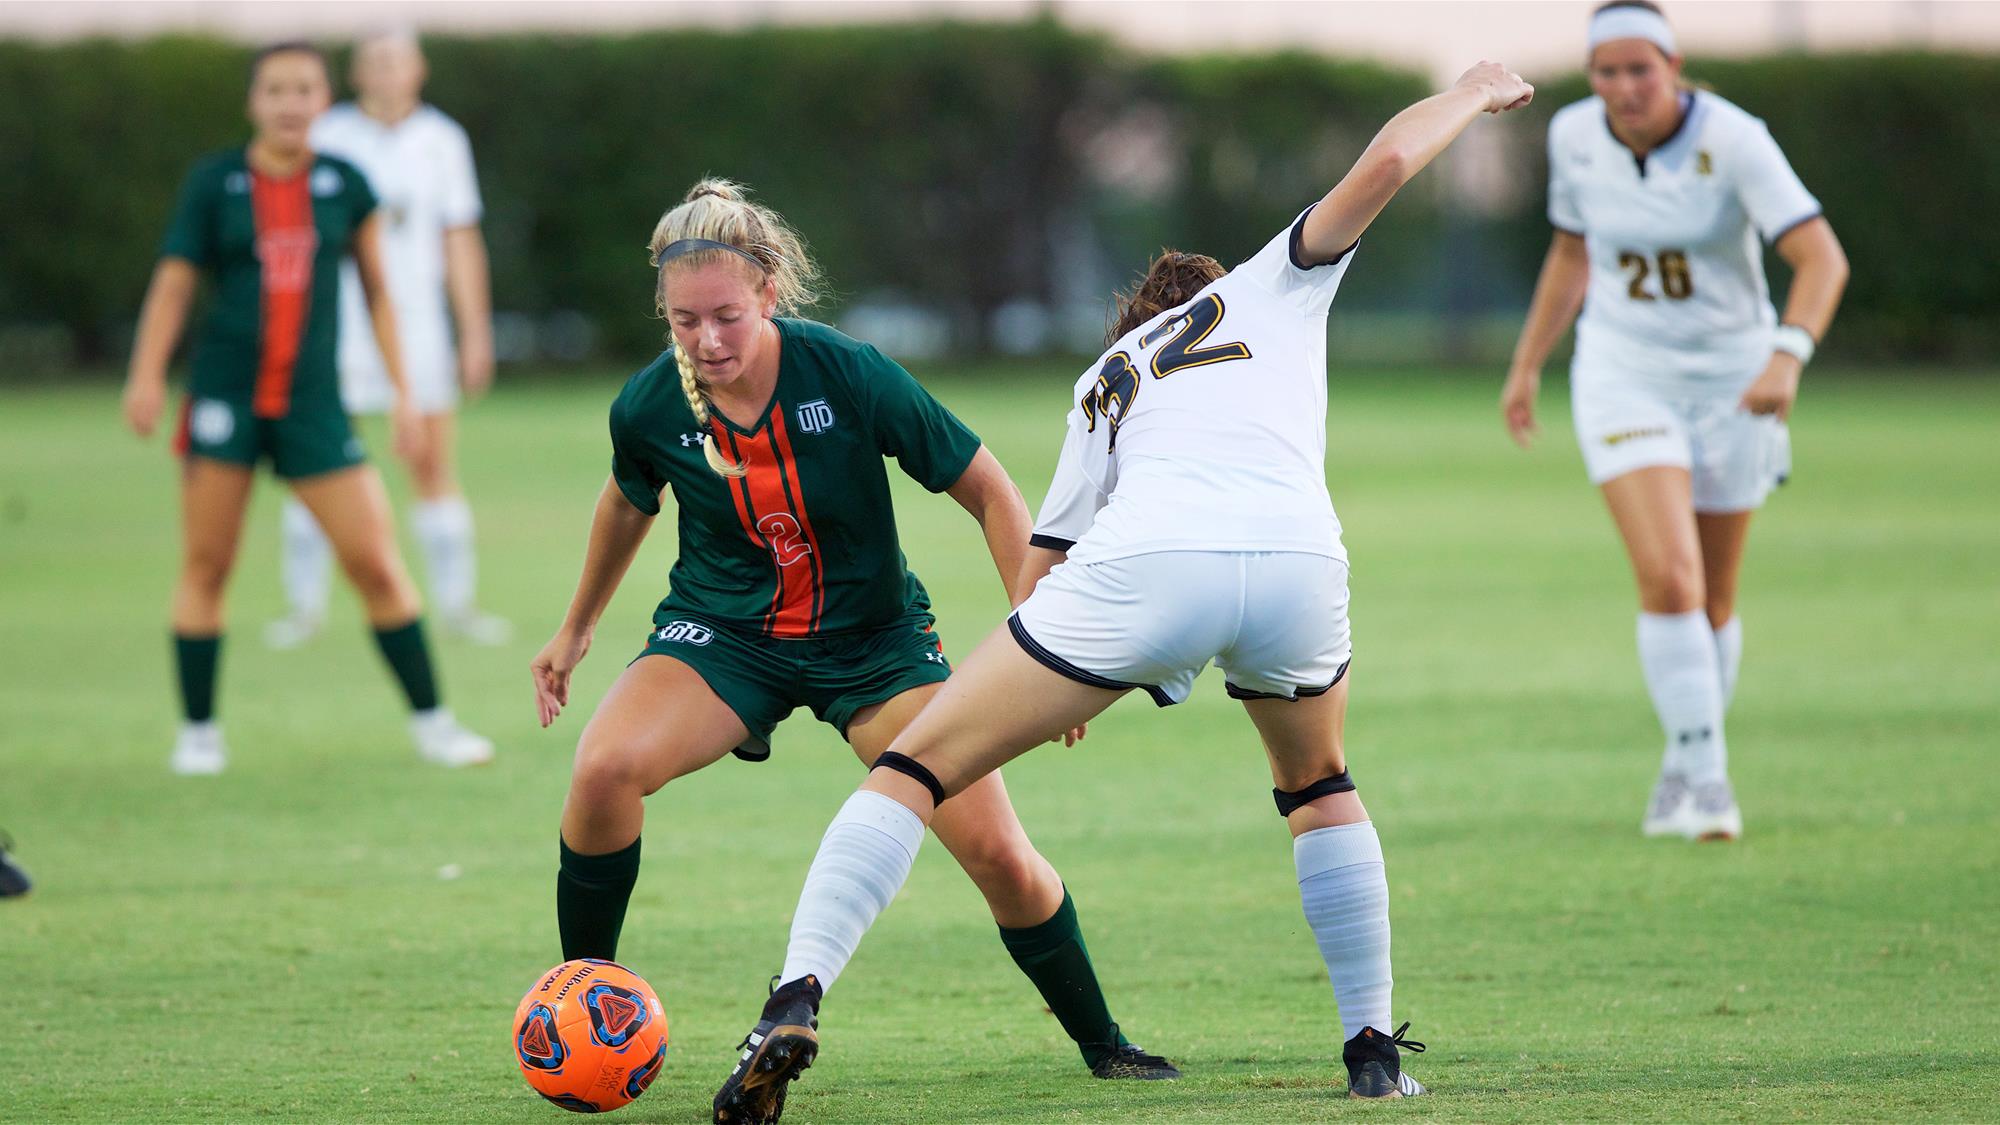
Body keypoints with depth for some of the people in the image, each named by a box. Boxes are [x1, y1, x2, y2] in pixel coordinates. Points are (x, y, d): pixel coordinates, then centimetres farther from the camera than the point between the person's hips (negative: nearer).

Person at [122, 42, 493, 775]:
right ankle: (198, 732, 11)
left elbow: (377, 291, 13)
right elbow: (174, 283, 0)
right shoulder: (214, 183, 2)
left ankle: (430, 722, 8)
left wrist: (402, 393, 11)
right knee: (205, 567, -1)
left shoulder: (346, 187, 6)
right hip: (226, 392, -1)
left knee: (376, 563, -3)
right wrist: (146, 375, -13)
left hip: (311, 398, 1)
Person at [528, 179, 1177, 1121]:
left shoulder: (849, 375, -24)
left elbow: (988, 491, -13)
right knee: (604, 770, -28)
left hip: (874, 639, -1)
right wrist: (576, 630, 21)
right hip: (722, 635, 1)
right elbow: (628, 505, 9)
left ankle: (1100, 1043, 14)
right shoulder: (649, 409, -17)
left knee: (998, 853, -11)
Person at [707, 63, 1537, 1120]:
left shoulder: (1102, 381, 35)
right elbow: (1383, 162, 19)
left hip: (1144, 560, 0)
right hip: (1297, 557, 1)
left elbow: (1036, 572, 30)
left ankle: (796, 999, -12)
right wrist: (1468, 97, 38)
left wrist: (1071, 689, 47)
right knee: (1319, 789, 32)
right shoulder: (1271, 289, 32)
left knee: (913, 767, 8)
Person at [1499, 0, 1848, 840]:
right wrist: (1527, 365, 13)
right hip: (1624, 374, 1)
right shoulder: (1575, 137, -6)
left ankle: (1683, 771, 33)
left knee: (1712, 601, 10)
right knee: (1668, 578, -19)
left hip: (1730, 376, -1)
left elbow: (1823, 258, -26)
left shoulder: (1733, 141, -19)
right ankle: (1706, 780, -12)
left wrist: (1788, 357, -42)